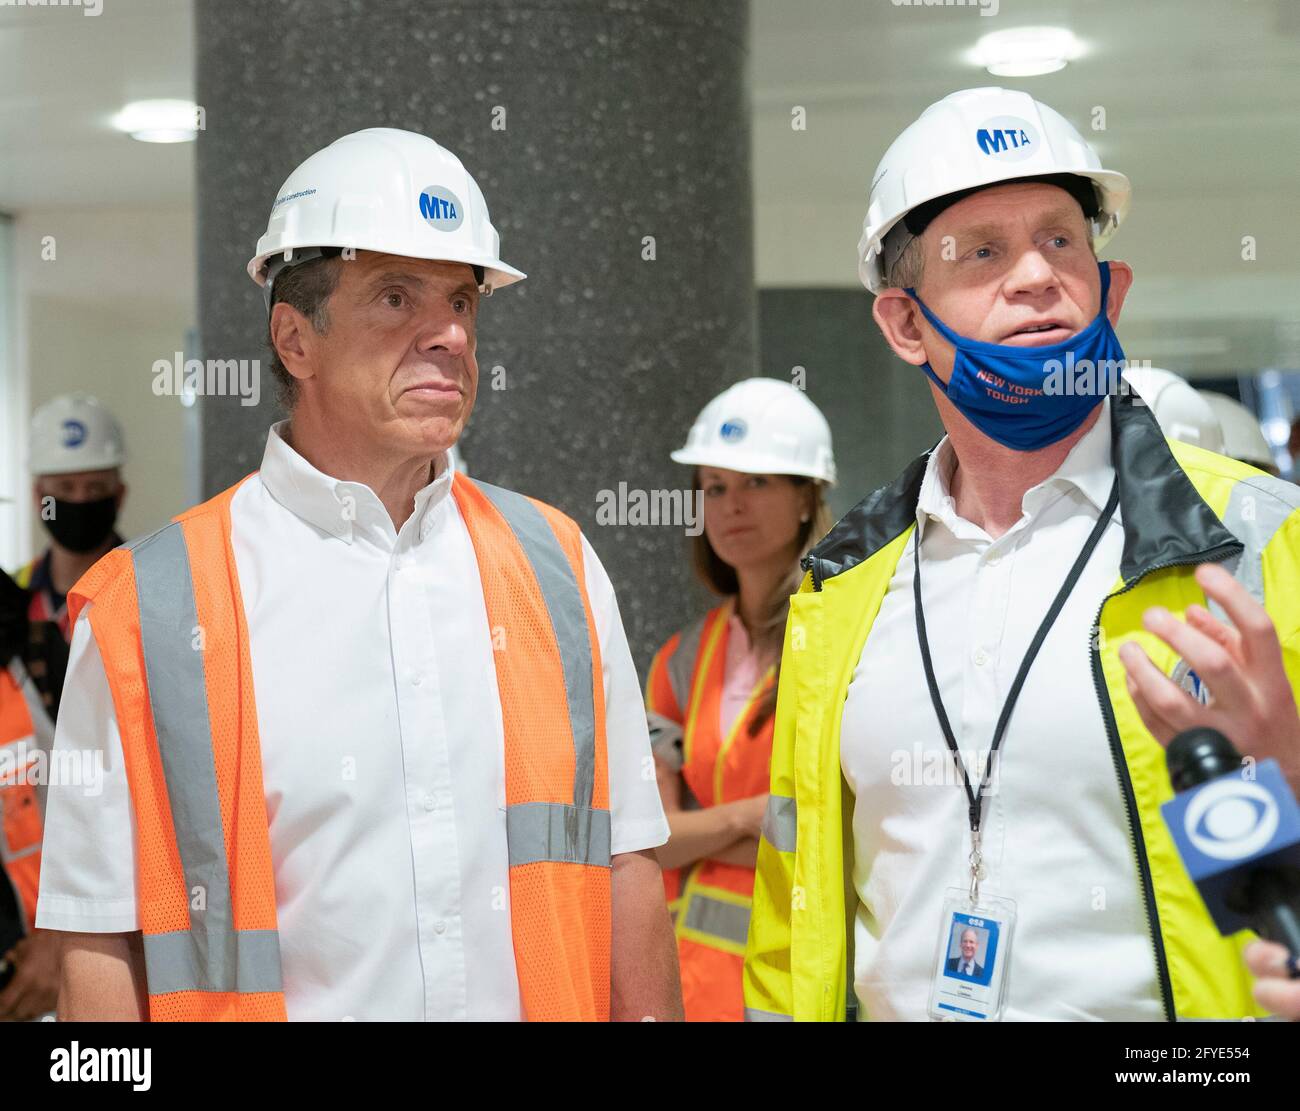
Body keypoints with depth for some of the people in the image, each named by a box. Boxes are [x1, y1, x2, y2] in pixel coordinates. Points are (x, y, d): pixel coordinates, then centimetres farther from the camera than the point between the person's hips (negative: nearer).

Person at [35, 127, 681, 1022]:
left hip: (549, 998, 3)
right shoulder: (144, 609, -9)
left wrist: (652, 1011, -2)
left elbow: (628, 867, 4)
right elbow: (101, 949, -9)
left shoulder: (558, 567, 3)